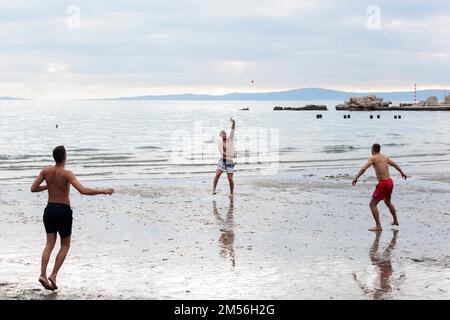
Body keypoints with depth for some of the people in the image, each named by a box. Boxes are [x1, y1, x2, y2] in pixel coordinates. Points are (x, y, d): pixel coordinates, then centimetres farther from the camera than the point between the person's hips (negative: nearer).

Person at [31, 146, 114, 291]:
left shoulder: (46, 171, -2)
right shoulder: (67, 174, -17)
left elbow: (33, 188, 3)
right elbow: (83, 191, -28)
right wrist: (103, 191, -19)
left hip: (50, 209, 4)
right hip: (63, 211, -4)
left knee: (49, 244, 7)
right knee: (65, 245, 10)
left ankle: (43, 274, -8)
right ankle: (53, 275, -1)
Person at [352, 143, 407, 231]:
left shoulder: (373, 158, -7)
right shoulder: (385, 157, 14)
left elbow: (364, 169, -20)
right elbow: (395, 165, 29)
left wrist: (356, 178, -19)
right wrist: (402, 173, 45)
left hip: (383, 184, -8)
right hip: (390, 182, 8)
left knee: (372, 204, -3)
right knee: (388, 202, 30)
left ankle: (378, 226, -9)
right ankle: (395, 221, 44)